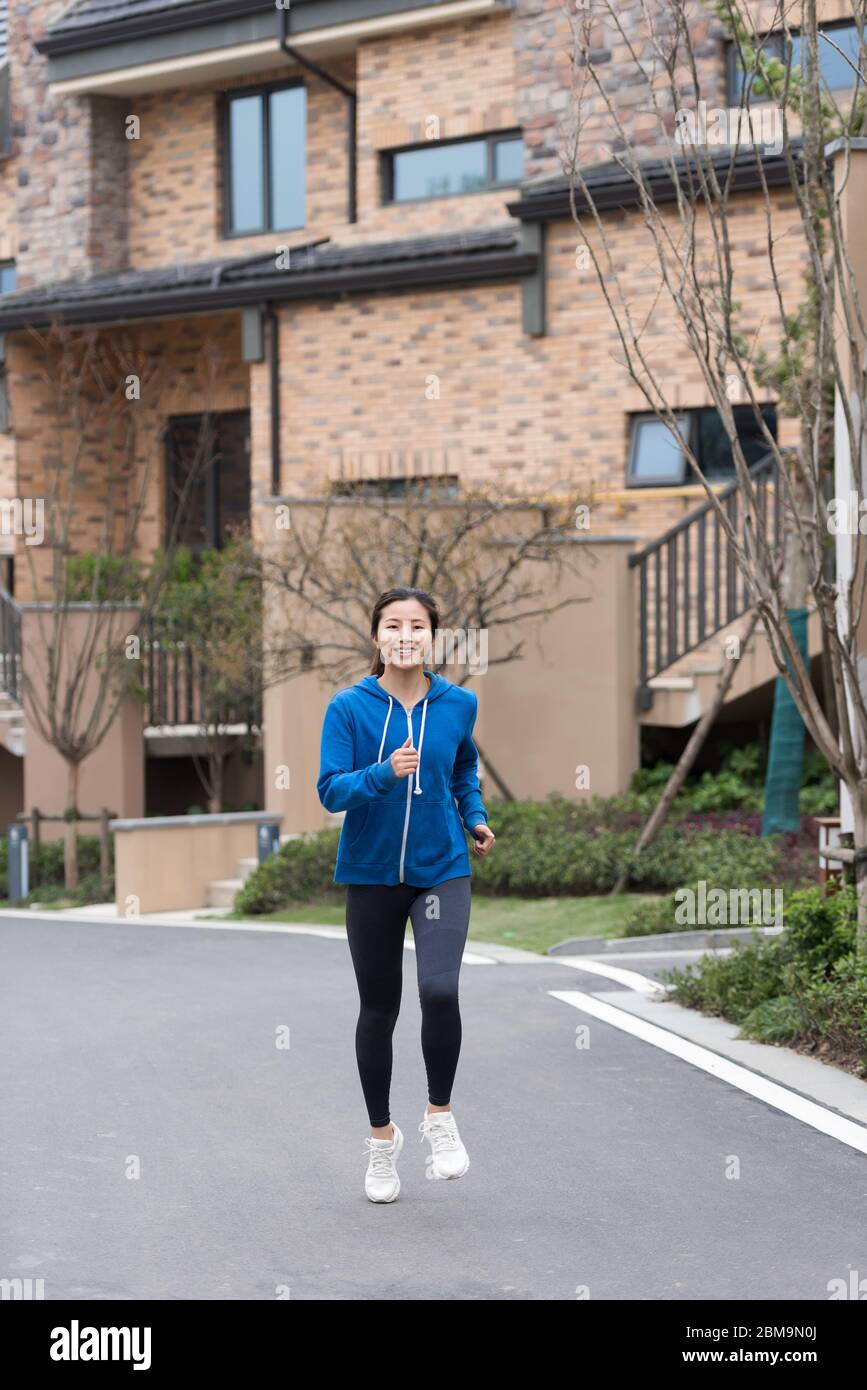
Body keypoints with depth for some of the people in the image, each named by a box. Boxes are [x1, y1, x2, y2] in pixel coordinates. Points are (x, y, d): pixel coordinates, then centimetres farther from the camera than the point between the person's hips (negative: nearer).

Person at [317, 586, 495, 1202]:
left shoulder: (459, 704, -1)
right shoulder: (349, 707, -9)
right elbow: (330, 790, -16)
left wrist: (475, 816, 8)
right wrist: (384, 774, -31)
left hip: (442, 870, 0)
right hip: (372, 874, 0)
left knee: (439, 990, -21)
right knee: (379, 1009, 9)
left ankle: (440, 1115, 4)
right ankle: (382, 1137, 29)